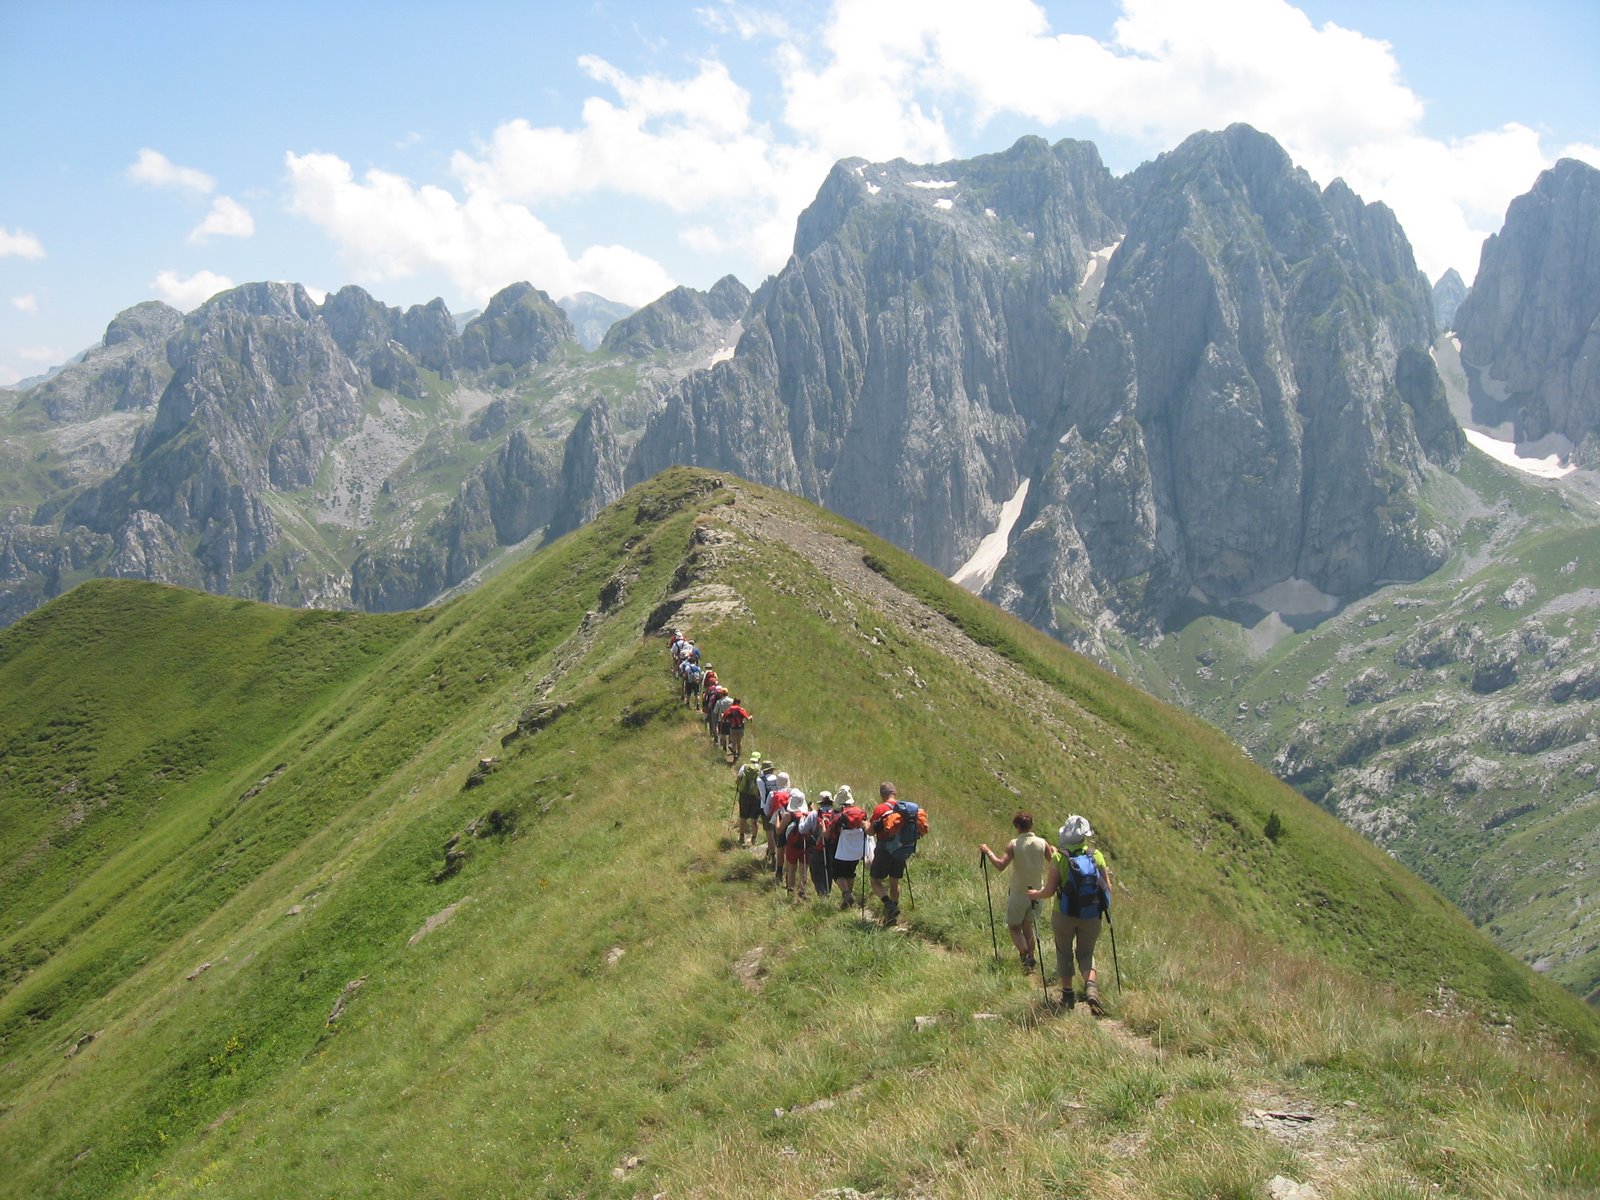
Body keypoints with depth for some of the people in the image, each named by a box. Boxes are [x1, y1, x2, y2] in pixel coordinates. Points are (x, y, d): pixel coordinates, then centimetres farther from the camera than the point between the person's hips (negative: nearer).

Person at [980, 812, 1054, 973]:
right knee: (1028, 924, 22)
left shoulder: (1013, 845, -15)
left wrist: (988, 852, -11)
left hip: (1019, 893, -4)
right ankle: (1032, 955, 19)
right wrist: (1054, 852, 25)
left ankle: (1025, 954, -13)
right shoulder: (1042, 843, -5)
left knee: (1014, 927, 8)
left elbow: (1001, 866, -25)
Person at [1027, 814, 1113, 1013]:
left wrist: (1035, 894, 10)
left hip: (1064, 916, -2)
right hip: (1091, 916, 2)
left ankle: (1067, 993, 22)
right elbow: (1108, 888, 1)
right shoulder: (1097, 857, -5)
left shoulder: (1059, 860, -13)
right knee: (1086, 953, 16)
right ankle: (1090, 985, -8)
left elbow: (1049, 891, -10)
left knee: (1064, 953, 17)